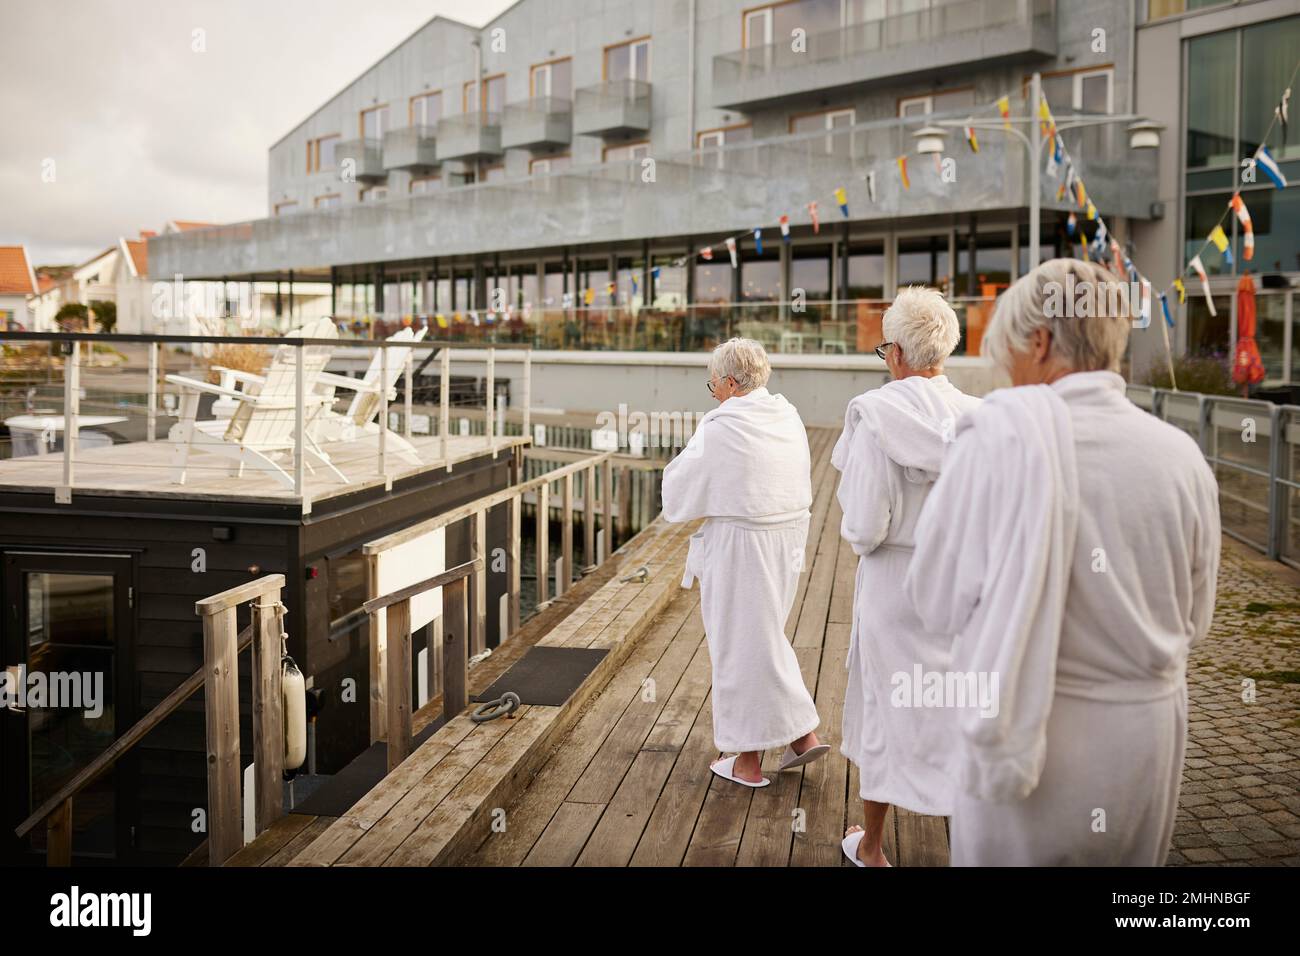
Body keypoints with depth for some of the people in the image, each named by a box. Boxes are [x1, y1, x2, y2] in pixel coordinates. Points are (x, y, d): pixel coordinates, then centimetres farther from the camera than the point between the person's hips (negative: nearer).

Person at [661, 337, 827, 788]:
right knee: (764, 635, 24)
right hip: (786, 542, 7)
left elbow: (680, 487, -8)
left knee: (739, 644, 6)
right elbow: (801, 484, 11)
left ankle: (748, 760, 18)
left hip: (740, 546, -7)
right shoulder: (788, 416, 4)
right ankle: (802, 732, 22)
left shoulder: (721, 428, -18)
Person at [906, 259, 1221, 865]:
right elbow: (1192, 620, 7)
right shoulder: (1181, 455, -4)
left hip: (1029, 735, -4)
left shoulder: (1000, 438, -17)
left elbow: (937, 602, -11)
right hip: (1150, 733, 4)